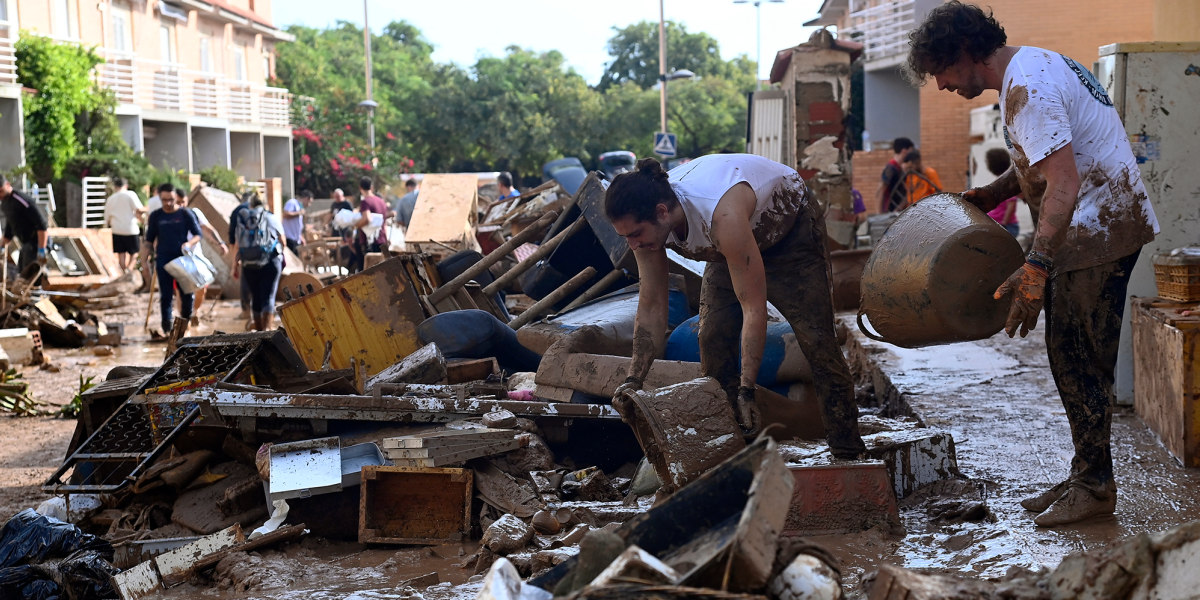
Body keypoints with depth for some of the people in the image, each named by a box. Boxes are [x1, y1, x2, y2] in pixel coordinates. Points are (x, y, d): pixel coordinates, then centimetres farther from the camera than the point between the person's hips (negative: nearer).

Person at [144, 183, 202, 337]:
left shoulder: (186, 214, 0)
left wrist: (189, 243, -20)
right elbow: (149, 240, 10)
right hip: (163, 261, 0)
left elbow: (198, 234, 1)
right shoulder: (155, 216, 5)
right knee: (166, 295, -1)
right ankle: (167, 327, 3)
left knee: (187, 294, 2)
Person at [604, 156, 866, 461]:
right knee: (713, 338, -5)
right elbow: (652, 308, -15)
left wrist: (746, 392, -43)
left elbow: (753, 307, -43)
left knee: (815, 337, -11)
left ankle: (848, 452, -4)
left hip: (791, 223, -6)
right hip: (730, 244, 6)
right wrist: (633, 379, -23)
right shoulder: (645, 221, -26)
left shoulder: (722, 216, -47)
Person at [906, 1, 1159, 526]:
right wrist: (993, 194, 16)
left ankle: (1094, 486, 4)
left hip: (1099, 230, -10)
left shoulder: (1025, 88, -21)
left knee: (1077, 359, -5)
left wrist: (1035, 268, -34)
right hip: (1101, 226, 10)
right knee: (1073, 359, 13)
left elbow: (1063, 184, -29)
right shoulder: (1034, 65, 13)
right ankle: (1086, 477, 21)